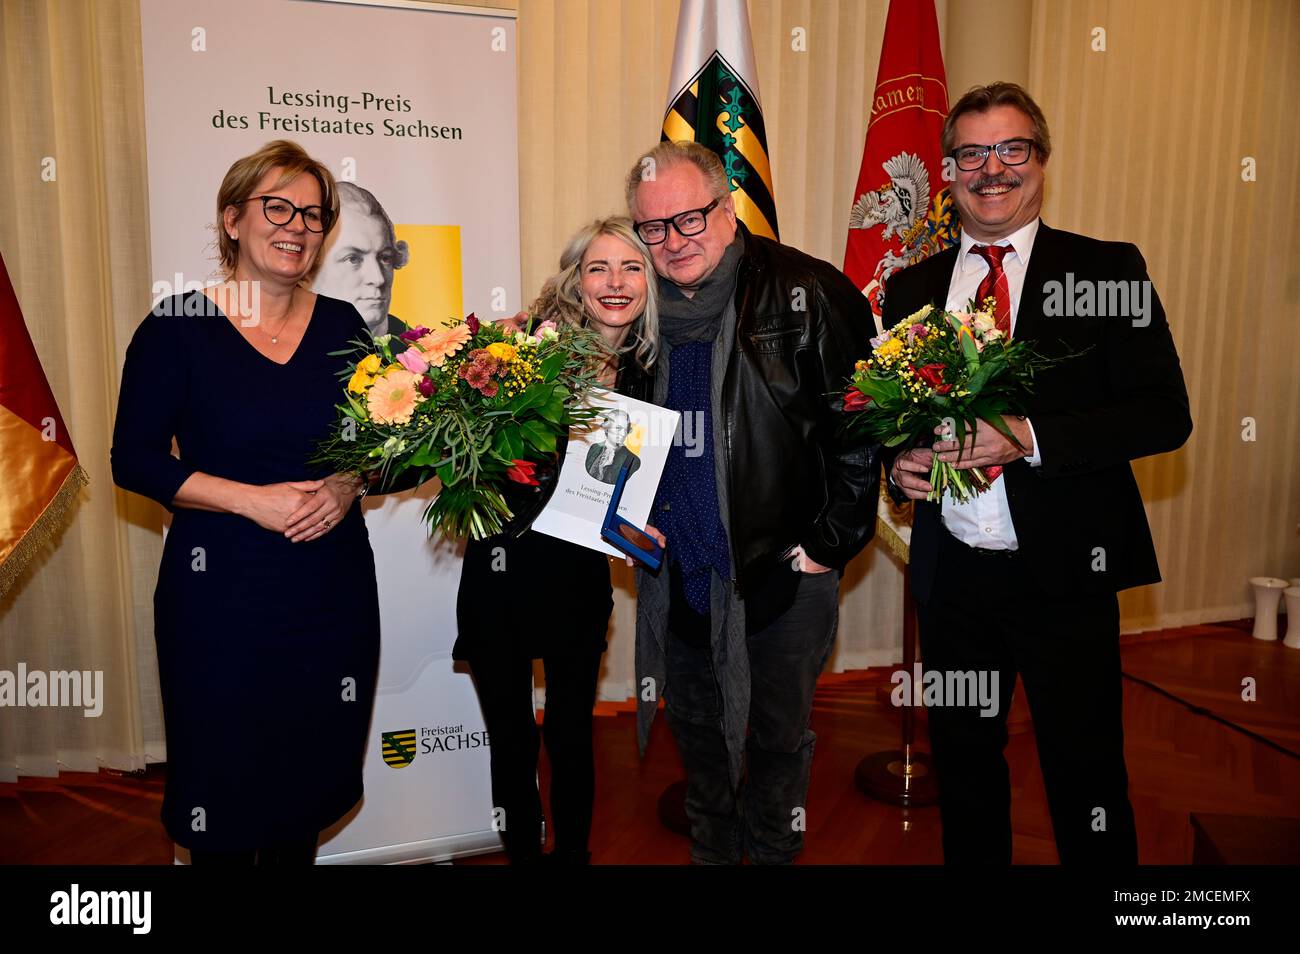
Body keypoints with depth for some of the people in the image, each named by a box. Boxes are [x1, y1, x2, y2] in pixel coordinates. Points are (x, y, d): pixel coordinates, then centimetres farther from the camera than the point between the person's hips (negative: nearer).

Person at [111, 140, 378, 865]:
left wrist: (348, 485, -11)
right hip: (222, 593, -3)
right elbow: (135, 459, -6)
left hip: (332, 587, 3)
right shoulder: (179, 327, -5)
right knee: (225, 785, 9)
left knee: (310, 781, 14)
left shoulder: (342, 325, 5)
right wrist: (252, 499, -16)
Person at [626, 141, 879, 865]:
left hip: (784, 574, -4)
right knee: (698, 731, 21)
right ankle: (709, 851, 44)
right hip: (678, 577, 5)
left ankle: (771, 854, 38)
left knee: (779, 735, 13)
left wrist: (832, 541, -12)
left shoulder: (805, 293, -13)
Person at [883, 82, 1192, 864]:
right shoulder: (912, 287, 8)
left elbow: (1165, 414, -9)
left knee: (1086, 776, 9)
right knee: (963, 765, 18)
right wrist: (897, 462, -7)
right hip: (951, 571, 4)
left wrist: (1029, 436, -22)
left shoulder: (1109, 269, -2)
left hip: (1065, 572, -3)